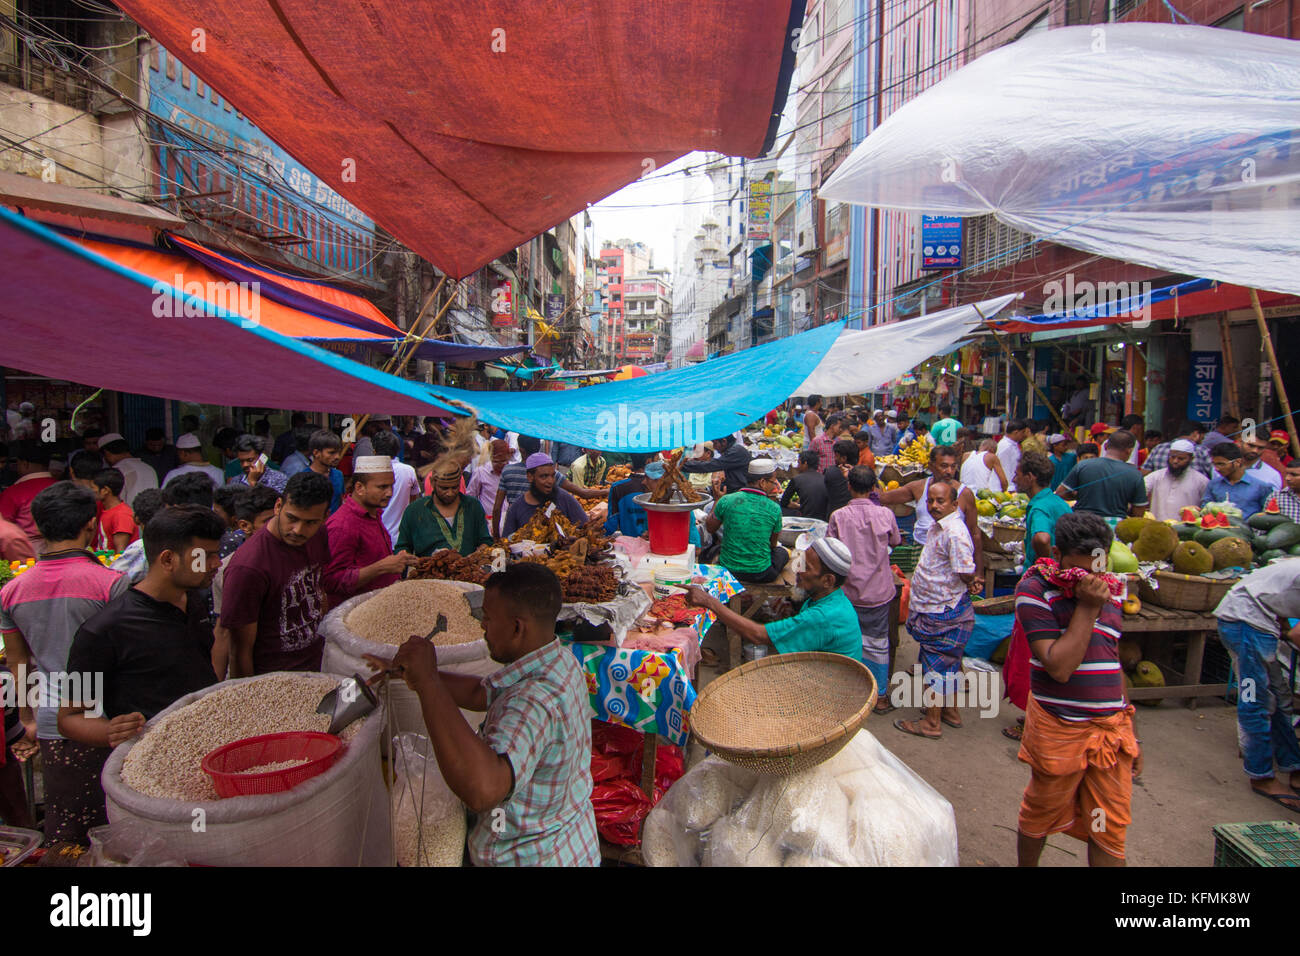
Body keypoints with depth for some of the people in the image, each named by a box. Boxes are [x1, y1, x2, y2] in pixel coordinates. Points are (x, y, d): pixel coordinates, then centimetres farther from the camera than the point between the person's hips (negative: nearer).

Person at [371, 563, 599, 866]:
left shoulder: (533, 703, -36)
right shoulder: (561, 661, -5)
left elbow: (482, 789, -51)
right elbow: (480, 693, 6)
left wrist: (427, 681, -46)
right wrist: (413, 672, 0)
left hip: (533, 857, -8)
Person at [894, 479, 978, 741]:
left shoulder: (955, 533, -25)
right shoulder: (938, 527, 7)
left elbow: (966, 573, -23)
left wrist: (970, 584, -3)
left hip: (944, 614, -10)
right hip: (942, 612, 10)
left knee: (937, 666, 1)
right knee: (948, 664, 21)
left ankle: (931, 723, 13)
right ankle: (950, 711, 36)